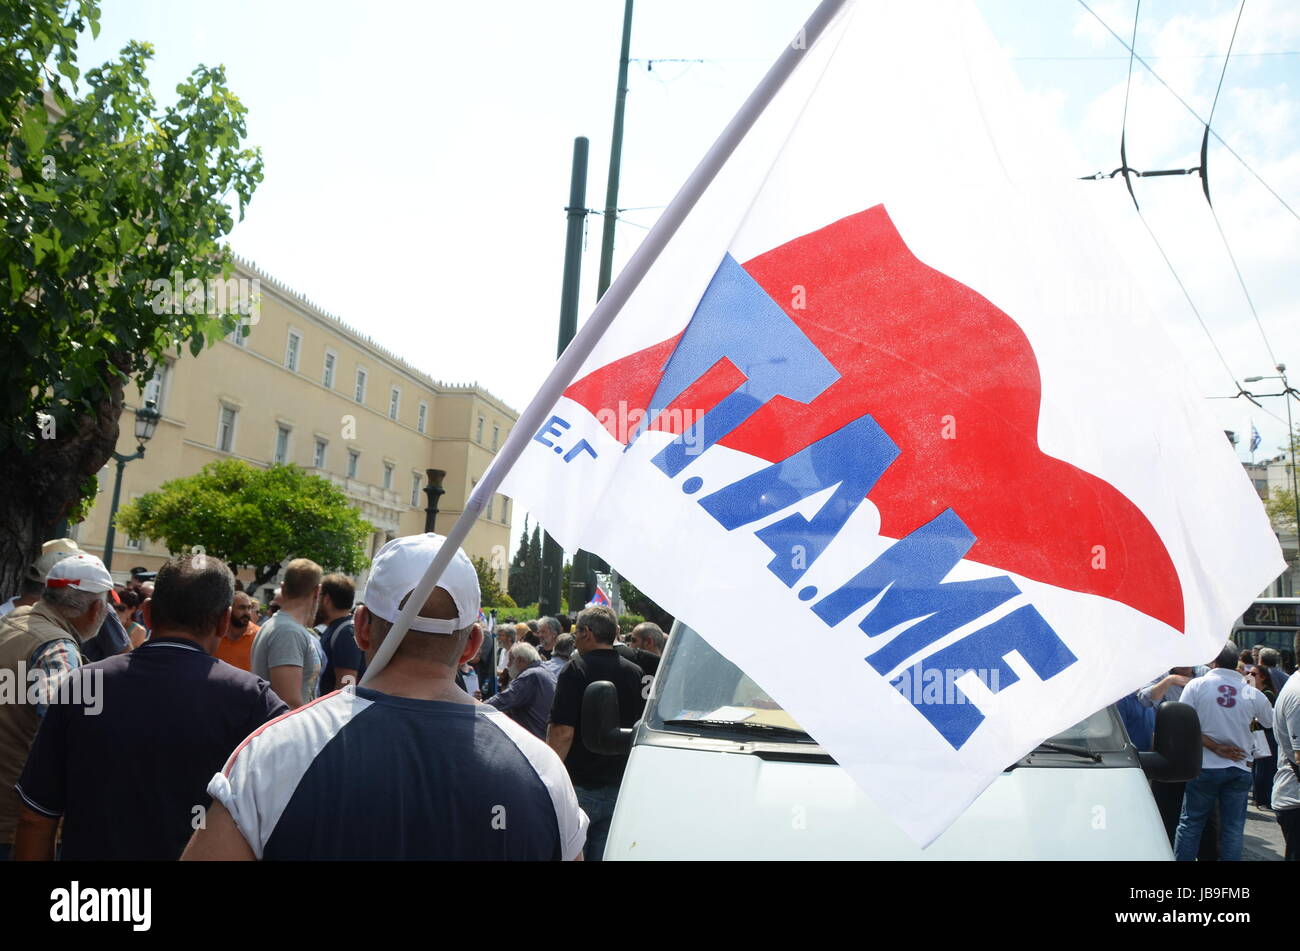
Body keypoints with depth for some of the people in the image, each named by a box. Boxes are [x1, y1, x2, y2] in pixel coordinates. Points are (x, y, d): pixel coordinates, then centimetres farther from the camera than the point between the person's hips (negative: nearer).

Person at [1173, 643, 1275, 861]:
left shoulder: (1196, 685, -8)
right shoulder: (1252, 693, -4)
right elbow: (1270, 722, 14)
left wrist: (1216, 748, -8)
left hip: (1204, 767, -1)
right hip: (1239, 769, 1)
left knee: (1190, 823, 9)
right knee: (1232, 828, 10)